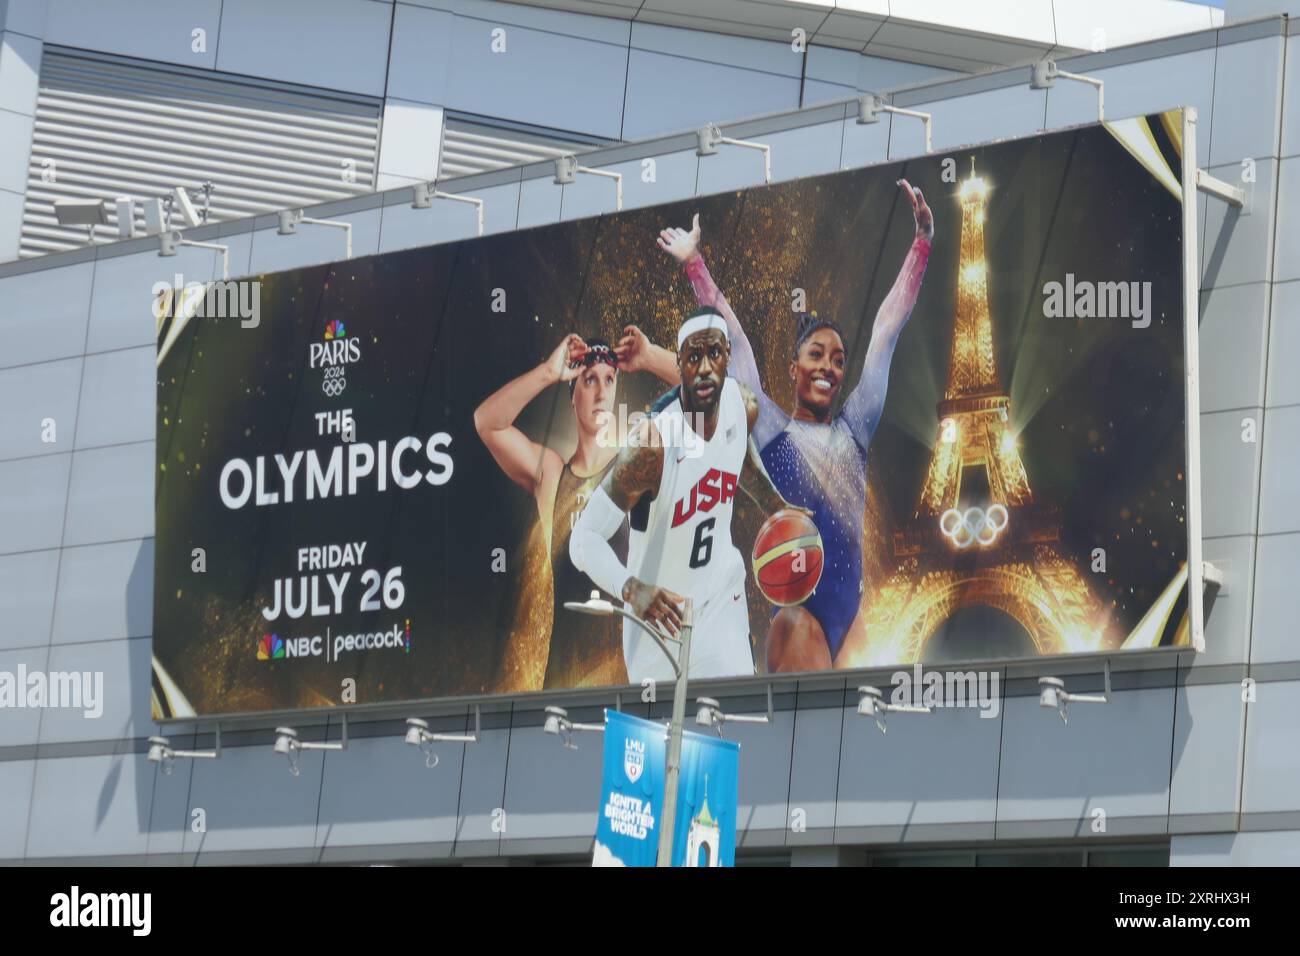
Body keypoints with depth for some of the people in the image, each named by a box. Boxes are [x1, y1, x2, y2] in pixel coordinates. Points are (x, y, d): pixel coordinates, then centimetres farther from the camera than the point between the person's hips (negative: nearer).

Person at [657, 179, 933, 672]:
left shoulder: (853, 428, 13)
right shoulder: (771, 429, 6)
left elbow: (886, 331, 13)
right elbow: (732, 338, 8)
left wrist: (921, 243, 13)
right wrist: (695, 265, 11)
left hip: (851, 602, 3)